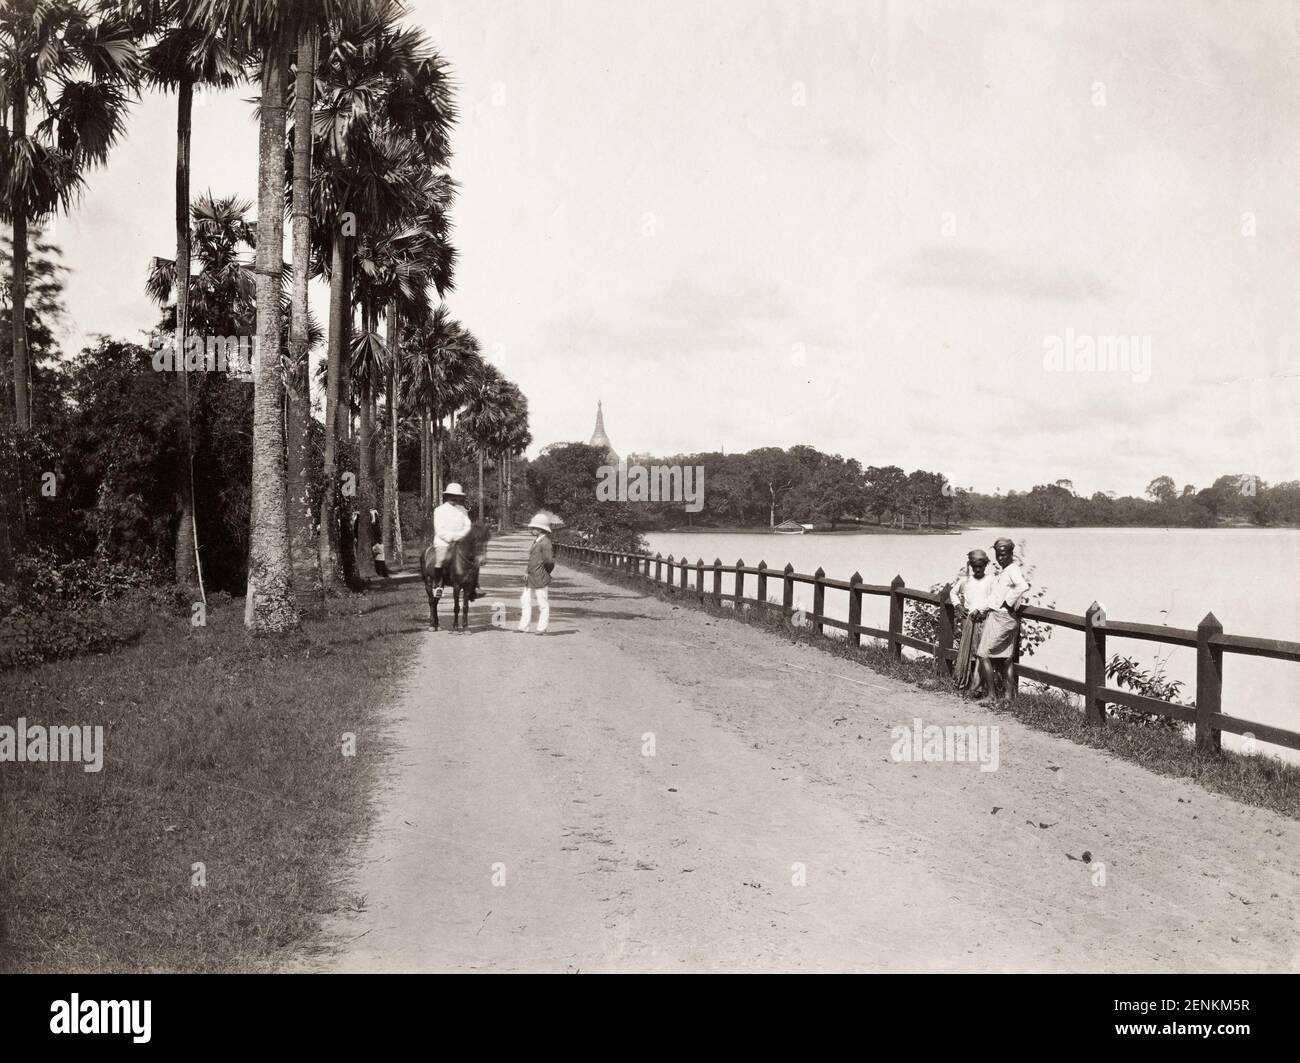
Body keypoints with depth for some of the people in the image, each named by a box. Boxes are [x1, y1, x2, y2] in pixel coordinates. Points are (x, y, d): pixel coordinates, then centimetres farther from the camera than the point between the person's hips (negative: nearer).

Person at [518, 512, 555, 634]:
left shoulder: (545, 542, -16)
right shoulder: (536, 541, 15)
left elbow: (549, 561, -21)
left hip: (541, 579, -10)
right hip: (531, 578, 10)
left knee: (543, 604, 1)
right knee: (525, 601, 11)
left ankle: (542, 628, 7)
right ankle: (523, 626, 16)